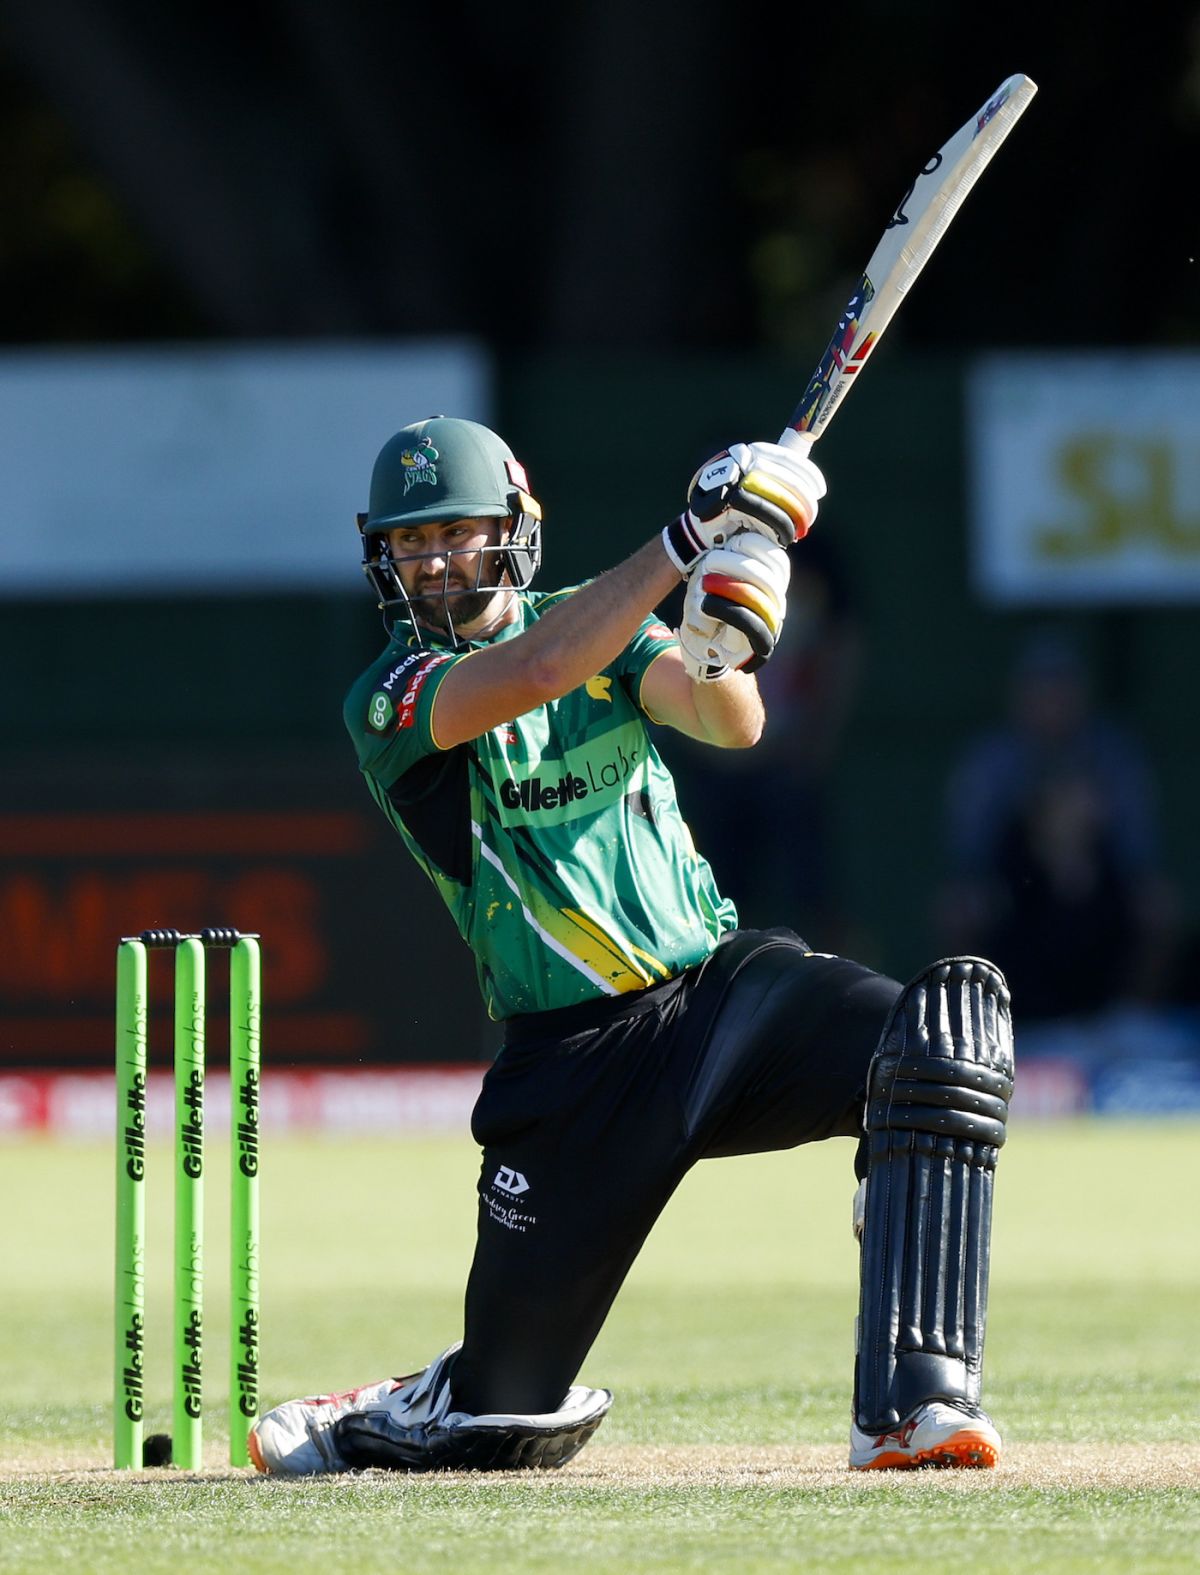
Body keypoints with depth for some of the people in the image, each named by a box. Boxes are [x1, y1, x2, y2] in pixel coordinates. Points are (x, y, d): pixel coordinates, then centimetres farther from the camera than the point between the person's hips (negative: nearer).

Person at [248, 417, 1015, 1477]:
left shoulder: (593, 624, 10)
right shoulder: (390, 703, -2)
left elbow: (731, 725, -8)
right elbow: (530, 676, -22)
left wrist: (723, 658, -31)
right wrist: (691, 540, -27)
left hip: (720, 980, 2)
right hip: (576, 1060, -2)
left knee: (950, 1020, -29)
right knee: (498, 1422, -2)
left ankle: (914, 1405, -33)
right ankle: (383, 1426, 38)